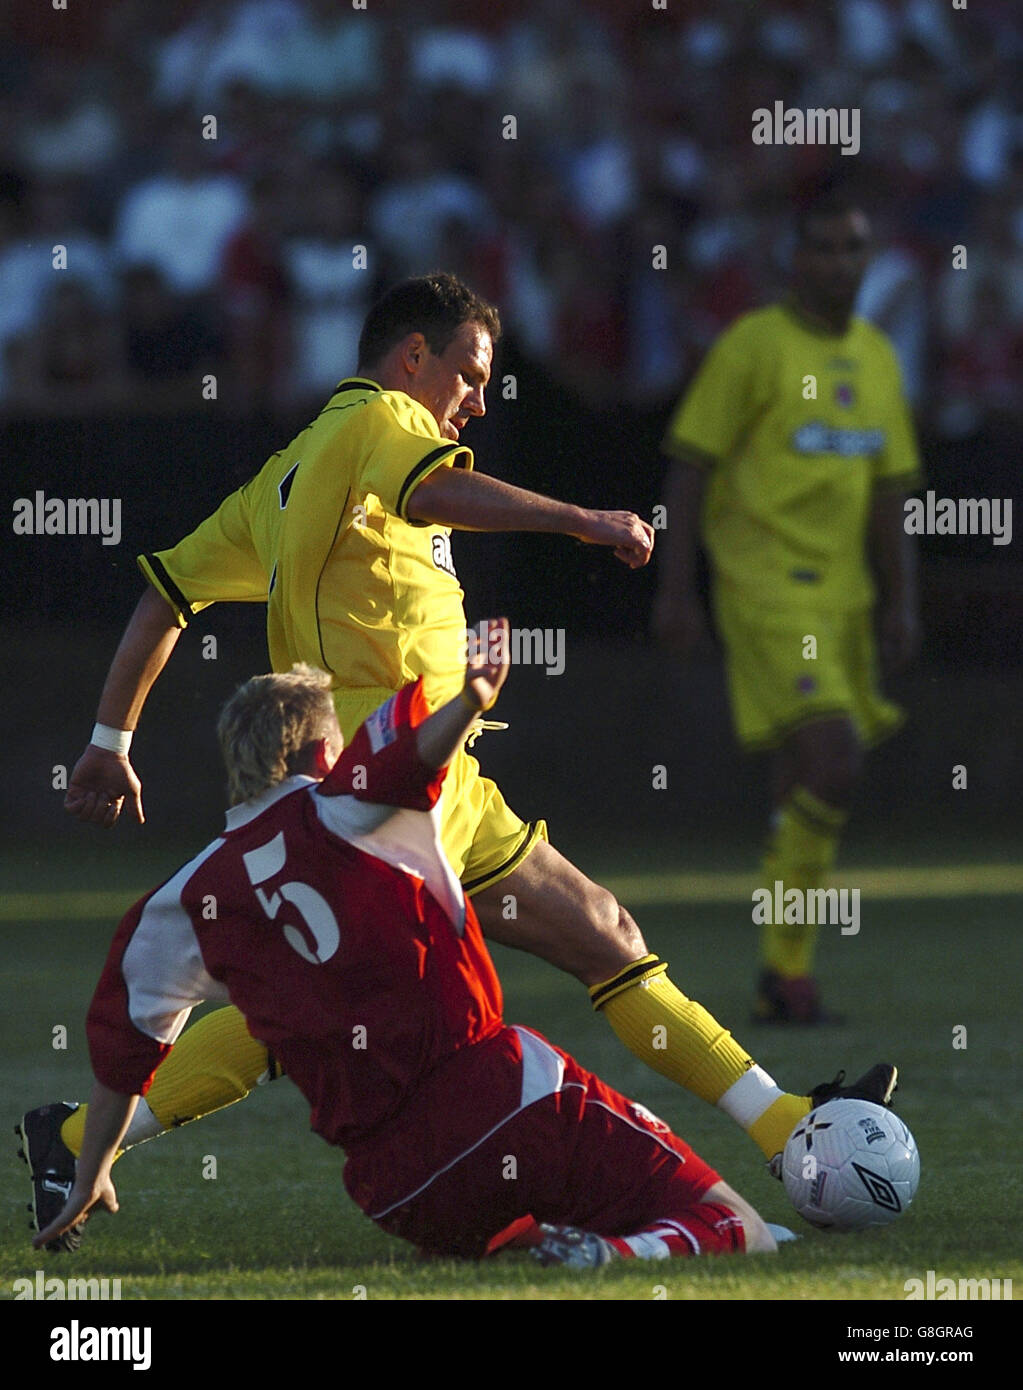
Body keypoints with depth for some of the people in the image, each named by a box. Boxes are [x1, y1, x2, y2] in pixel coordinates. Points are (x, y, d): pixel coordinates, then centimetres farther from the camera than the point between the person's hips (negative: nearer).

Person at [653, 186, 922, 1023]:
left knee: (808, 790, 7)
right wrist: (675, 589, -9)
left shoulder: (877, 356, 14)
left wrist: (902, 602, 12)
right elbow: (691, 465, -5)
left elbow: (890, 487, 19)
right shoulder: (755, 345, -6)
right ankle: (789, 967, -10)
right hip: (767, 587, -7)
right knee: (833, 766, -19)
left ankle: (781, 984, 14)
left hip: (842, 596, 7)